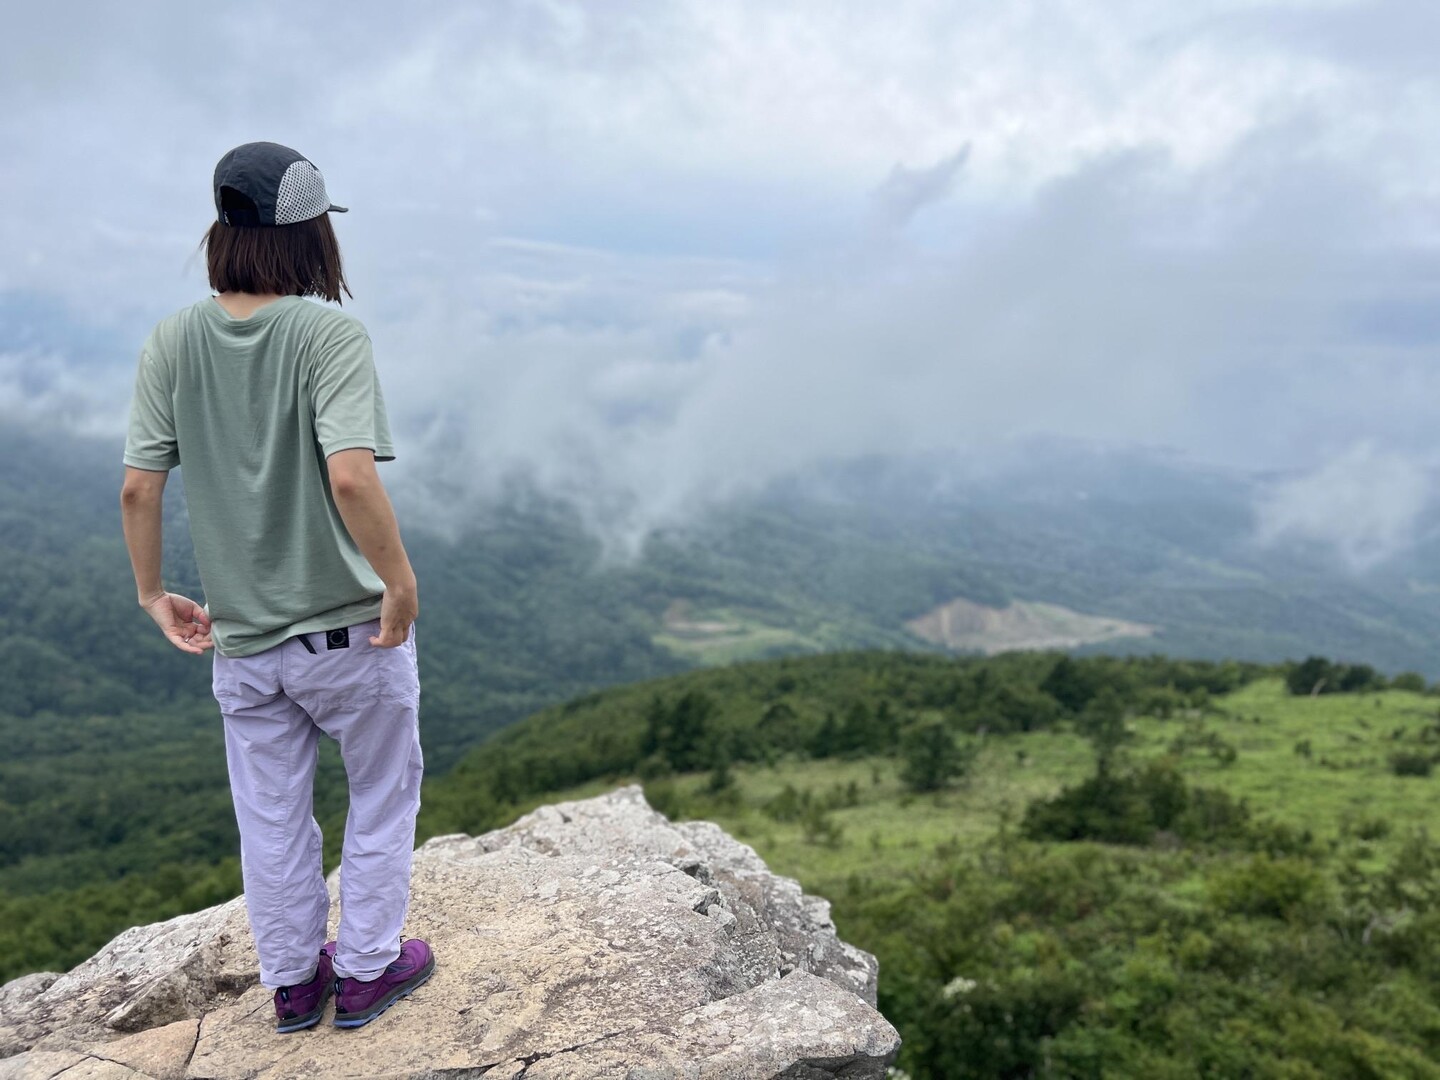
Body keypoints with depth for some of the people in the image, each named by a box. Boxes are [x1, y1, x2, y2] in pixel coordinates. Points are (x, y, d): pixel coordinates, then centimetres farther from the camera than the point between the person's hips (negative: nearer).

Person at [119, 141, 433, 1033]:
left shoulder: (173, 342, -4)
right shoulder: (329, 335, -17)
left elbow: (138, 488, -5)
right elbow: (351, 476, -30)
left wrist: (153, 594, 8)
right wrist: (401, 582, -18)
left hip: (240, 636, 5)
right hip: (351, 627, -4)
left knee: (271, 817, 20)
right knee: (383, 794, 19)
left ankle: (294, 980, 37)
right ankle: (366, 968, 31)